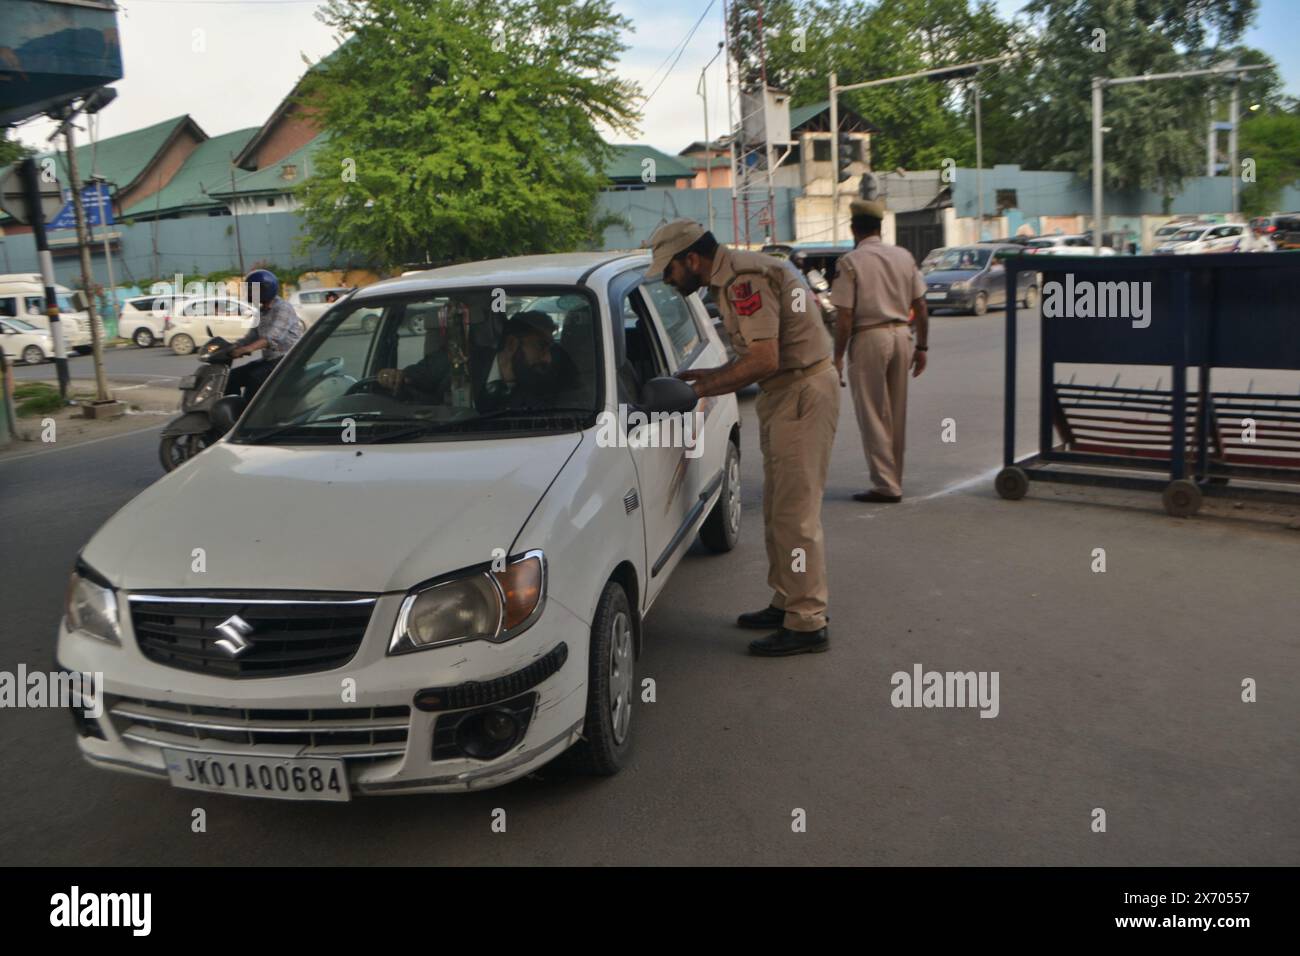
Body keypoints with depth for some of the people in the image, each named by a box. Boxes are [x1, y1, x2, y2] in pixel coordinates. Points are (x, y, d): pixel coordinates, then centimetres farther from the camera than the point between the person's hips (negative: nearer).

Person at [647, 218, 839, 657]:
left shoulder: (744, 279, -19)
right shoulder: (734, 275, 14)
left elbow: (764, 360, -25)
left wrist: (701, 389, -18)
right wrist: (706, 375, 10)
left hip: (802, 394, -11)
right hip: (787, 394, 11)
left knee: (794, 513, -7)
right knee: (779, 509, 16)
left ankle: (807, 624, -1)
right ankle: (787, 604, 27)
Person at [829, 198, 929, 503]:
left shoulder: (851, 261, -8)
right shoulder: (904, 256, 8)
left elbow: (844, 316, -12)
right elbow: (920, 308, 8)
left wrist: (838, 357, -6)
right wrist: (921, 346, 16)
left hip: (868, 339, -6)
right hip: (901, 335, 6)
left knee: (873, 416, 2)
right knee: (897, 415, 14)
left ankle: (886, 485, 2)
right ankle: (894, 481, 21)